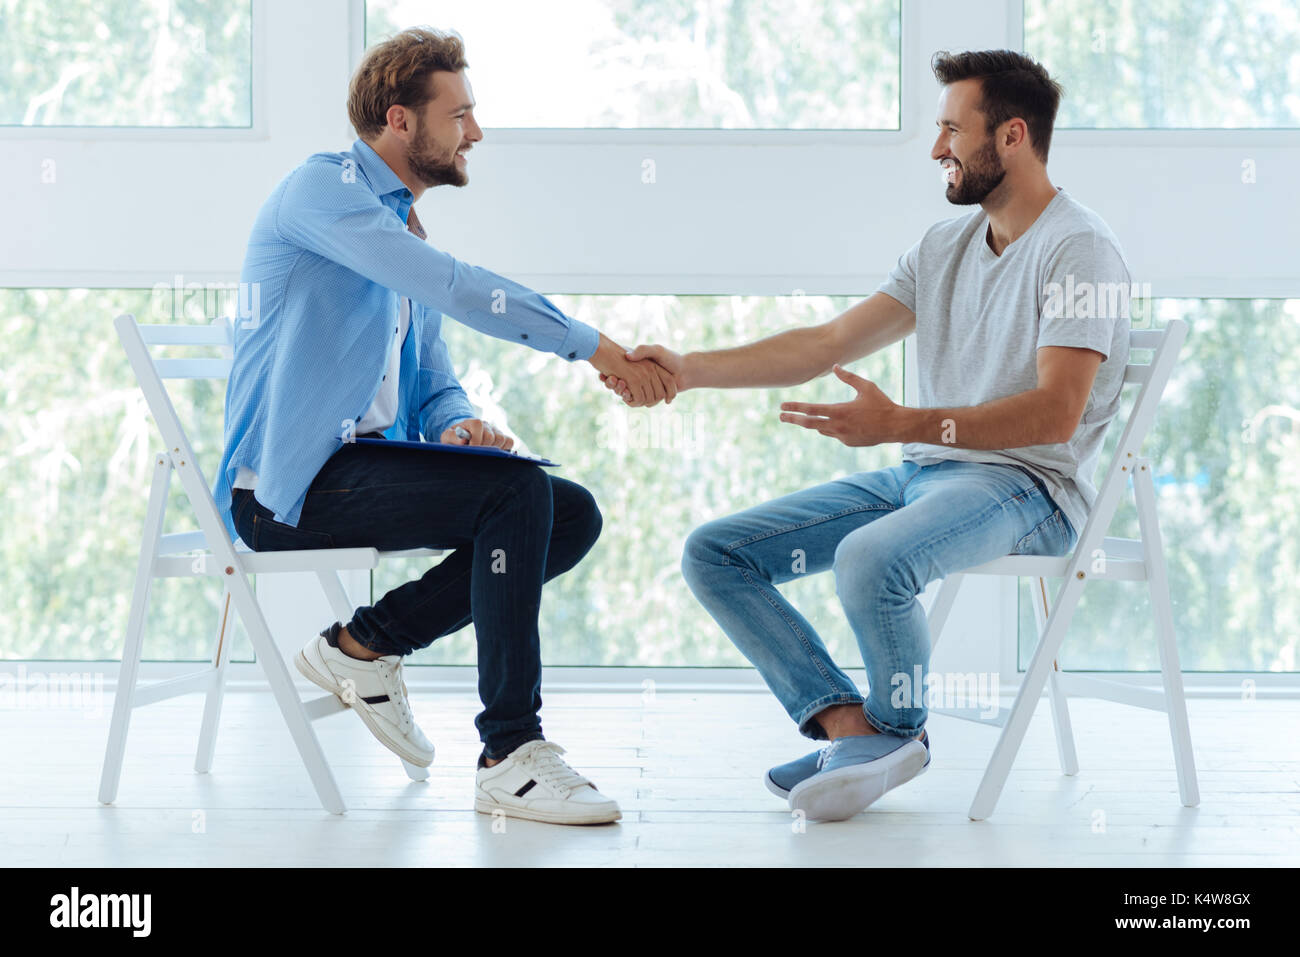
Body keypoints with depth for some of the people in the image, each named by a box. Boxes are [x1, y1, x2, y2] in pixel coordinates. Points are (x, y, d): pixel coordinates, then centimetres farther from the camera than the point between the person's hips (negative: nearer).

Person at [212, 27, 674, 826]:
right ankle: (509, 759, -23)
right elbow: (453, 289, -23)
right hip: (289, 485, -9)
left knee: (573, 516, -5)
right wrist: (590, 344, -22)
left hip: (365, 466, 9)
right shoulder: (324, 187, -9)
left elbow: (433, 386, 20)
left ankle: (364, 642, 3)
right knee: (516, 489, -26)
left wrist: (459, 426, -5)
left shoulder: (408, 236, 21)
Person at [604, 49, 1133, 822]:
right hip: (923, 472, 9)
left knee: (871, 560, -39)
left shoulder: (1079, 249, -10)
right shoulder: (946, 245, 16)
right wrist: (690, 369, 3)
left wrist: (903, 424, -30)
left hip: (1030, 485, -9)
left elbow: (1055, 412, -21)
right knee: (714, 554, -3)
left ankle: (897, 728, -8)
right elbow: (830, 343, 12)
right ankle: (853, 728, -13)